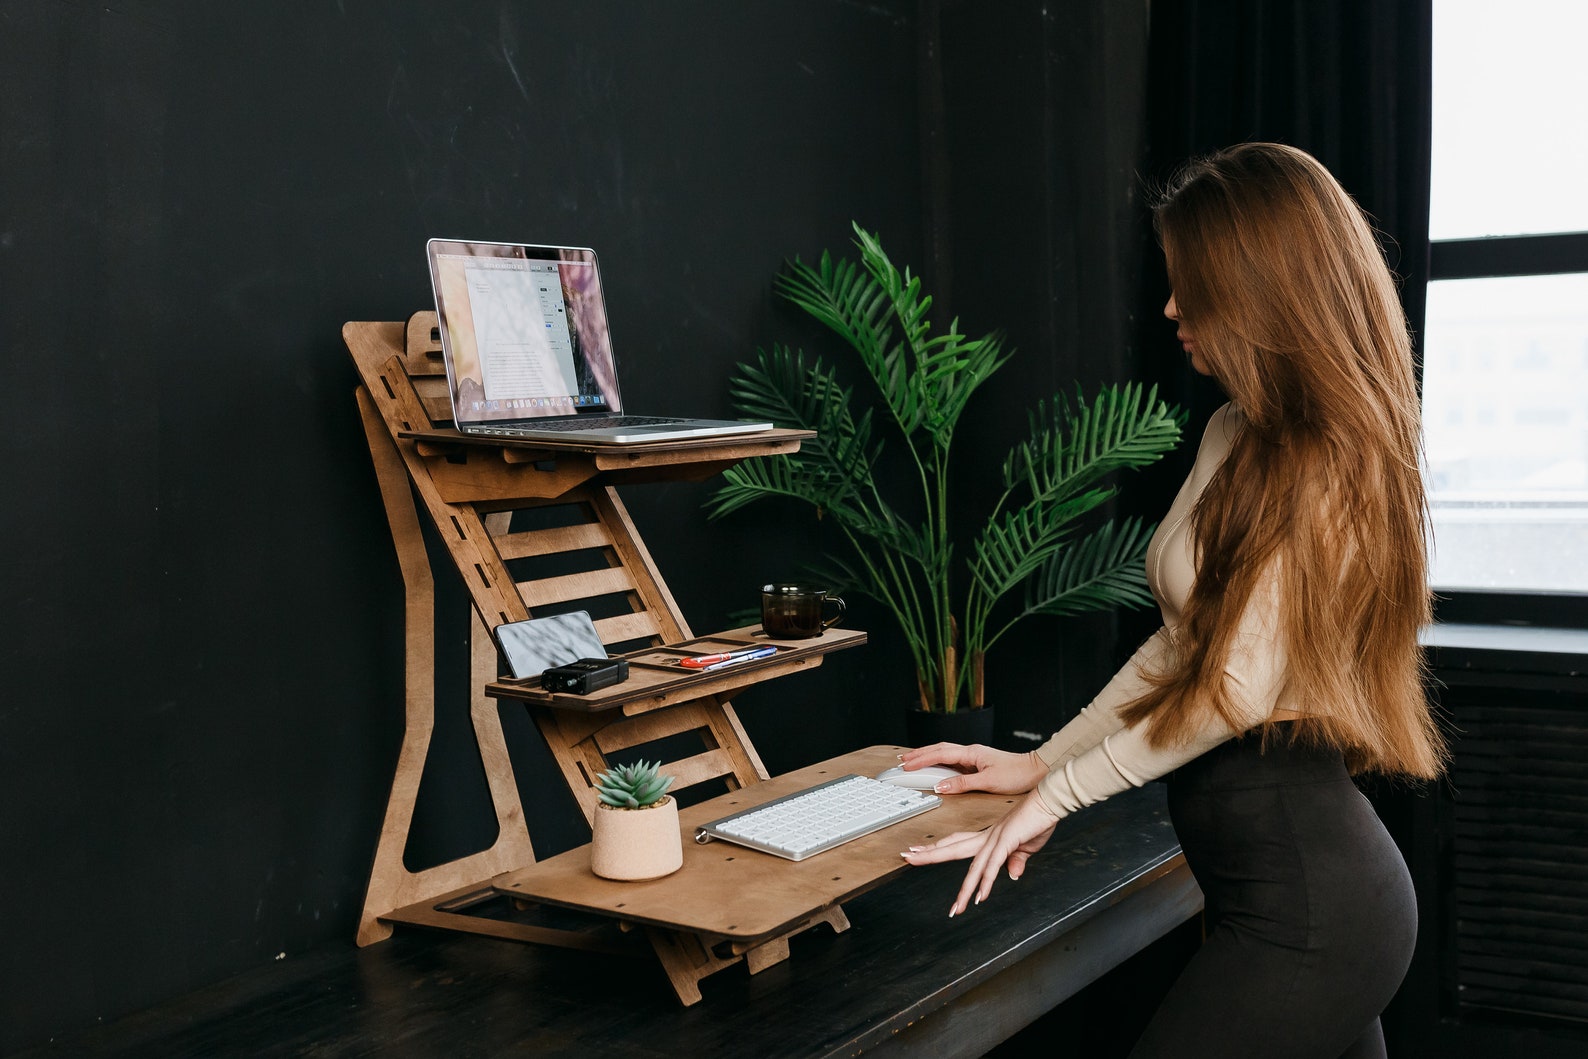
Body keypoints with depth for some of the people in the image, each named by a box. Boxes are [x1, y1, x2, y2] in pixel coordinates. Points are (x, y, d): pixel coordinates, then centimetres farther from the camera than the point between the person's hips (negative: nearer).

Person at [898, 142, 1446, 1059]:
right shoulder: (1237, 437, 12)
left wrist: (1060, 791, -11)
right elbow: (1181, 643, 16)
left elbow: (1244, 684, -19)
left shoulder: (1326, 465, -16)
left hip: (1304, 903, -9)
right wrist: (1042, 761, 12)